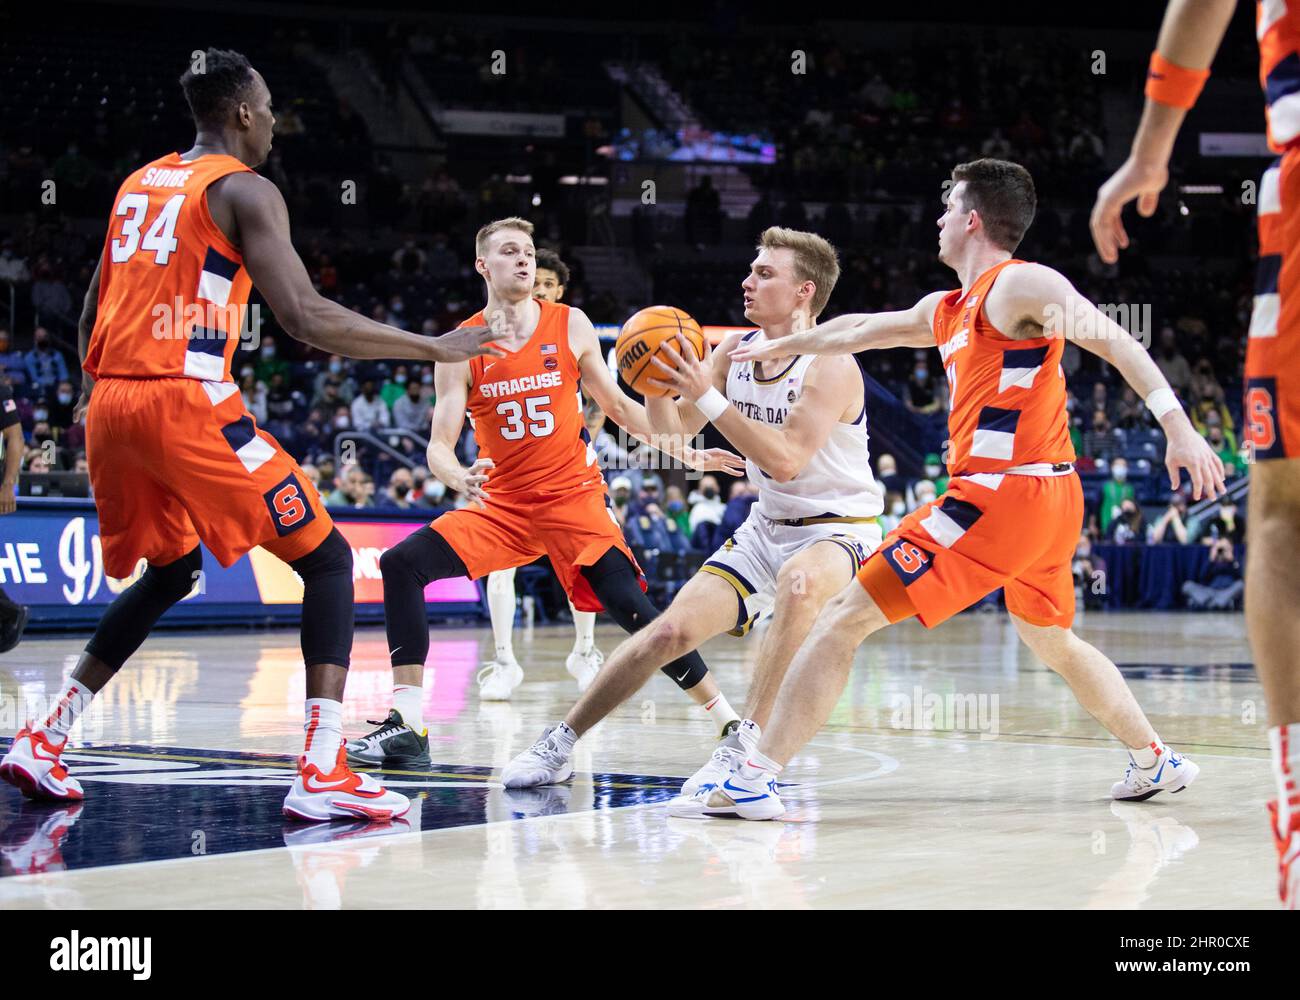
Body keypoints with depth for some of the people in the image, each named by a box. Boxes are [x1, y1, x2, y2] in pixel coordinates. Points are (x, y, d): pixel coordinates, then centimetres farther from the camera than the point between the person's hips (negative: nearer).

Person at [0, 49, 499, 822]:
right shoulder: (244, 190, -3)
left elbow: (94, 309, 25)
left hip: (111, 403, 8)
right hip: (187, 404, -8)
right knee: (327, 560, 0)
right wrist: (434, 348, -8)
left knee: (170, 572, 28)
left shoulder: (138, 184, 20)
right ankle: (323, 774, -14)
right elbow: (305, 318, -13)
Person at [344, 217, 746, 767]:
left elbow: (618, 406, 10)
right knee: (402, 564, -15)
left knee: (631, 607, -18)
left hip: (573, 496, -2)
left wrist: (684, 452, 2)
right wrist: (459, 477, -30)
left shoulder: (570, 326, -1)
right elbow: (440, 444, -7)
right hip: (502, 503, 2)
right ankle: (408, 726, -12)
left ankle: (730, 721, -5)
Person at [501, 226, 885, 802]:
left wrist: (707, 395, -33)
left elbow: (785, 460, -30)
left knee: (799, 582, -41)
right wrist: (658, 382, -15)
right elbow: (674, 428, 7)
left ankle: (743, 747, -40)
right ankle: (562, 742, 12)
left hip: (839, 529, -6)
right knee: (672, 629, -3)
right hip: (767, 527, 7)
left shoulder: (830, 366, -20)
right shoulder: (736, 349, 0)